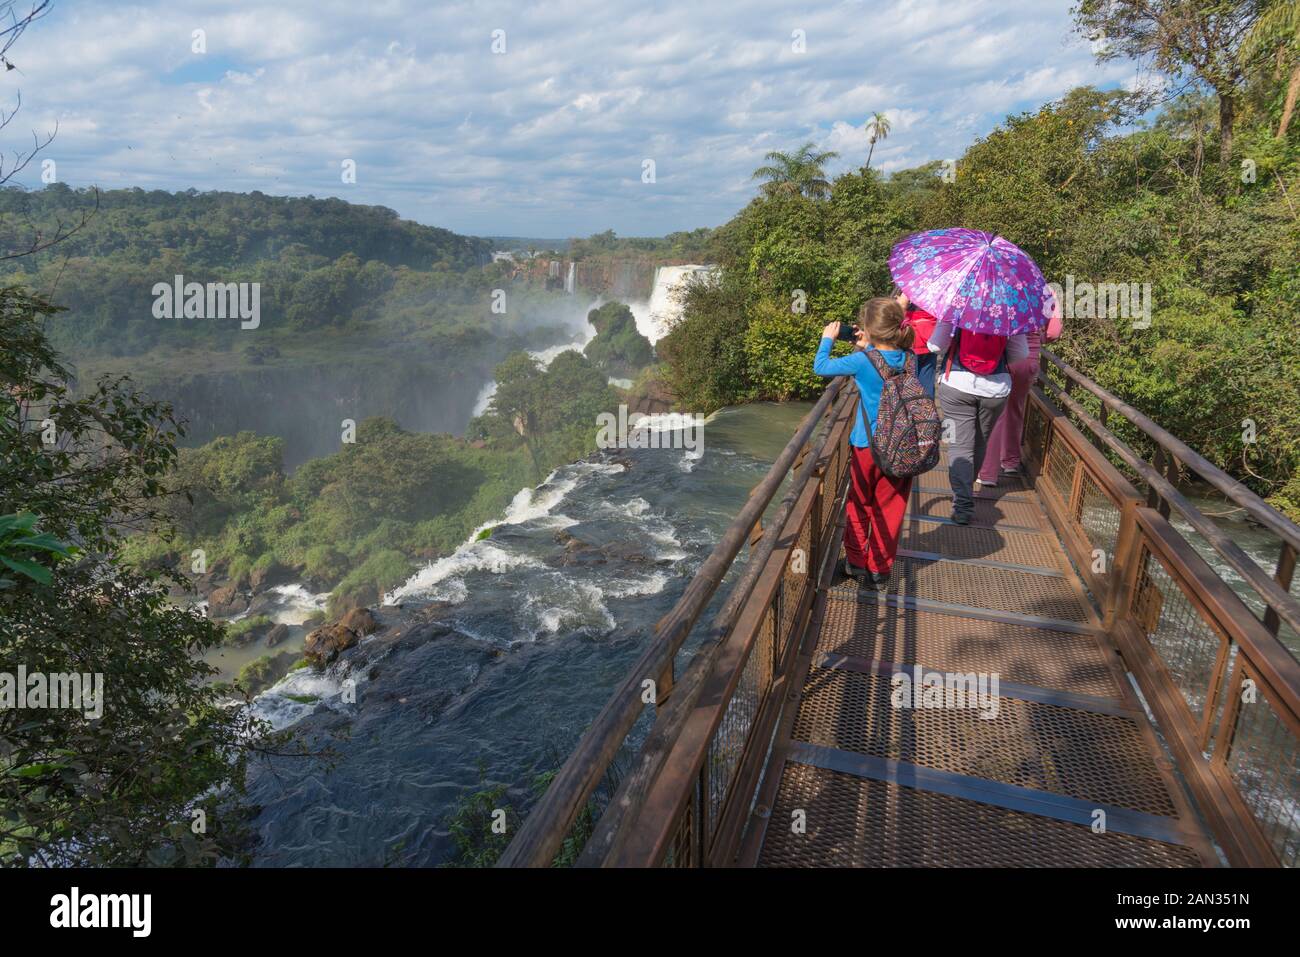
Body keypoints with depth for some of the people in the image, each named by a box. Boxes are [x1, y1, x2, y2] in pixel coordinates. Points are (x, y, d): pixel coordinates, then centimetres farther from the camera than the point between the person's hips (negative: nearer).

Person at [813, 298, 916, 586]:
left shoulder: (862, 361, -15)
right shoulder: (908, 359, -2)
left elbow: (821, 367, -3)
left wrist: (827, 339, 12)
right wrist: (868, 348, 13)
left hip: (868, 446, -3)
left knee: (859, 504, 16)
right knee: (889, 508, 12)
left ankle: (856, 562, 26)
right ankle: (880, 568, 21)